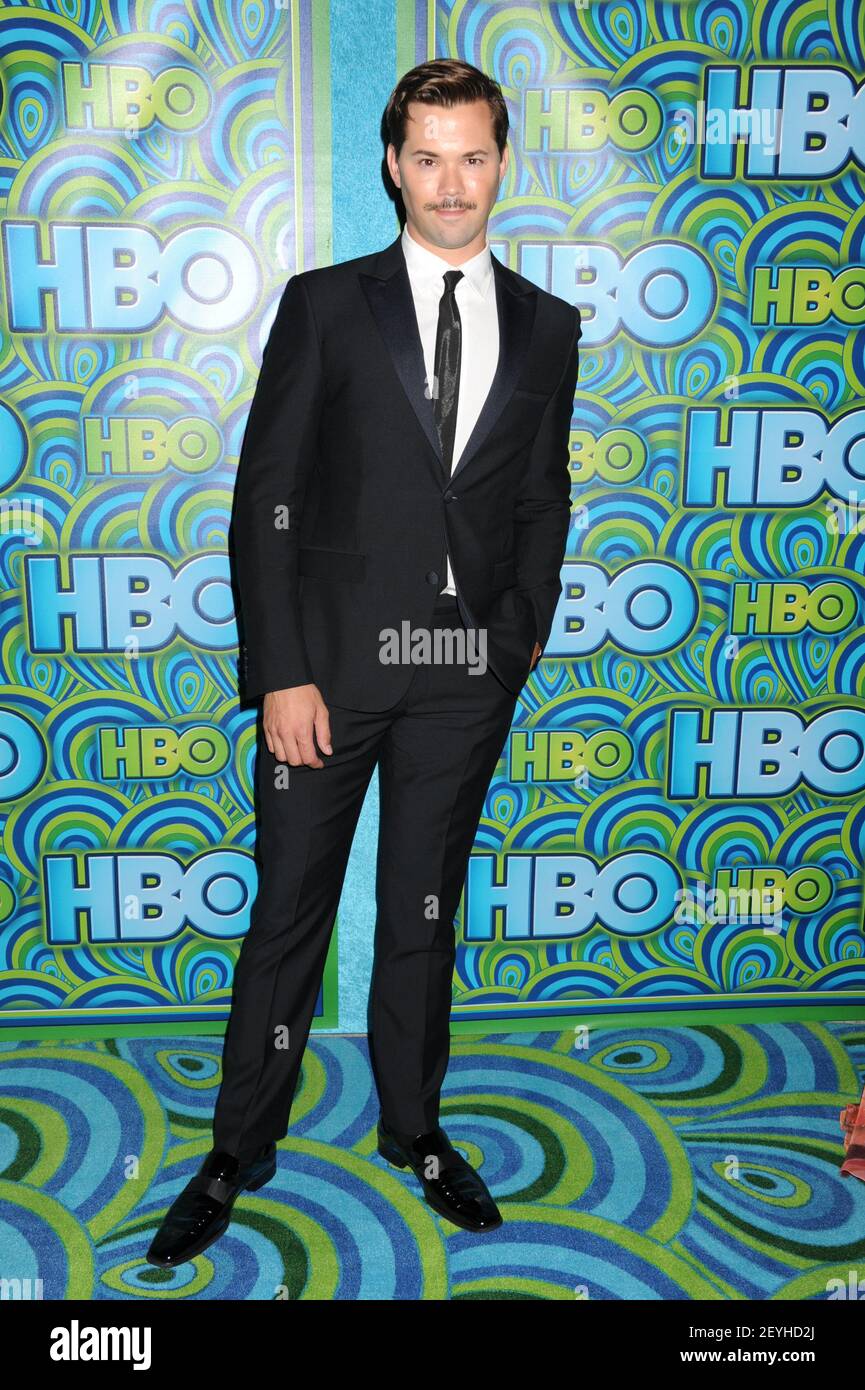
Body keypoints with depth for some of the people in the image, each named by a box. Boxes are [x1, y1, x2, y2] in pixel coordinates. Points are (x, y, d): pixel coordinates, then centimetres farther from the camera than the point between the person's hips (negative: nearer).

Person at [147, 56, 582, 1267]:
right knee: (290, 914, 8)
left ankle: (413, 1128, 35)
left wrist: (525, 634, 6)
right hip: (332, 657, -2)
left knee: (425, 913, 15)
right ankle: (241, 1151, 27)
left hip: (467, 676, 3)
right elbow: (266, 501, -5)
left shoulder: (546, 327, 9)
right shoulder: (325, 305, 0)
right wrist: (282, 674, -11)